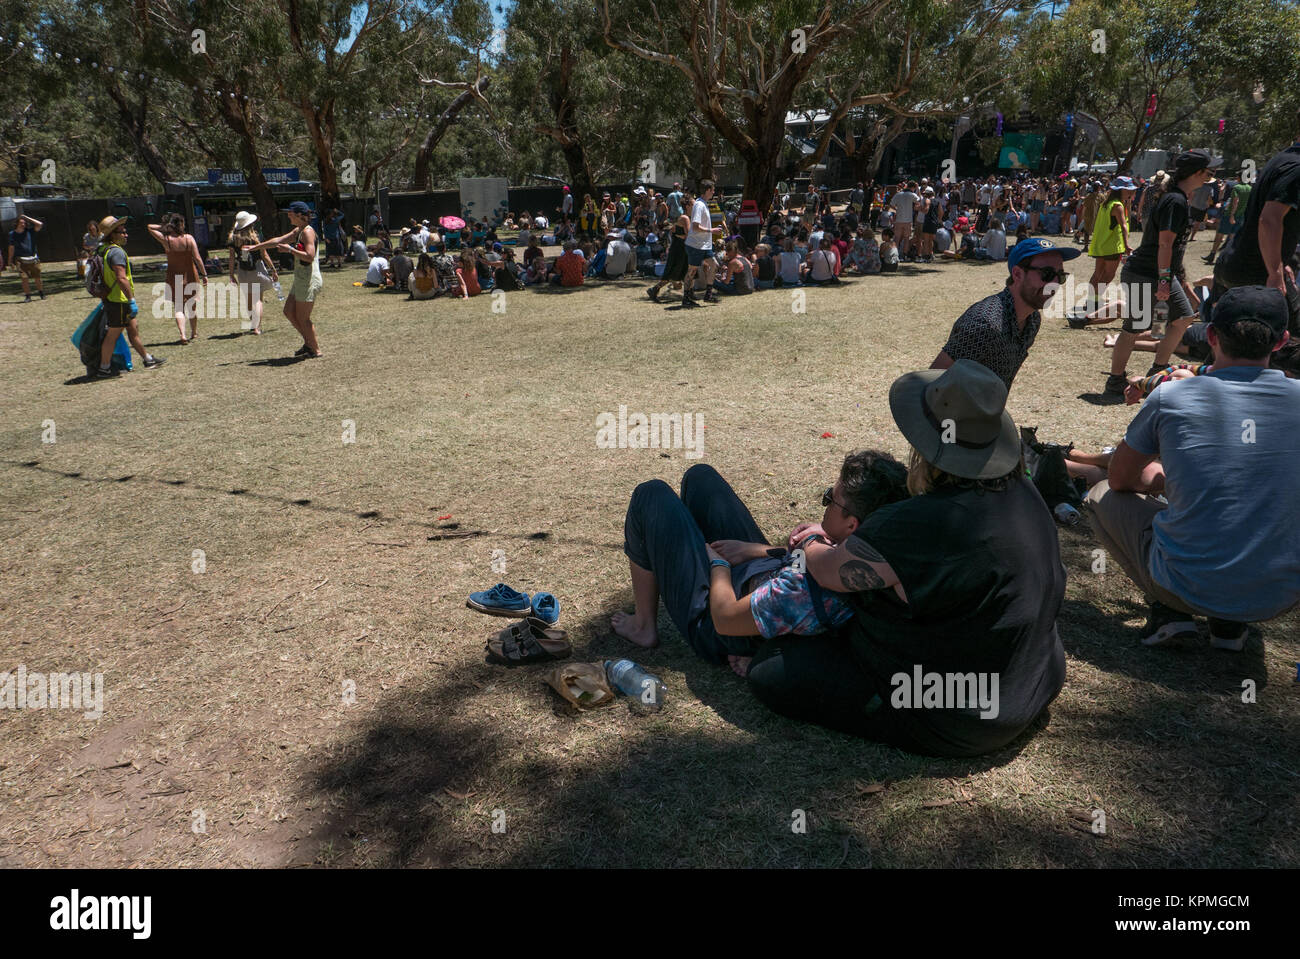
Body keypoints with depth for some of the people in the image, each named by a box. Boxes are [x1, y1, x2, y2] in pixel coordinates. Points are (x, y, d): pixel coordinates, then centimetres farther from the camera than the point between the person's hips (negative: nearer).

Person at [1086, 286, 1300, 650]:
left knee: (1103, 496, 21)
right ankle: (1230, 625, 17)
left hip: (1189, 588, -3)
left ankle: (1169, 611, 7)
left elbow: (1120, 479, 8)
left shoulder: (1170, 397, -8)